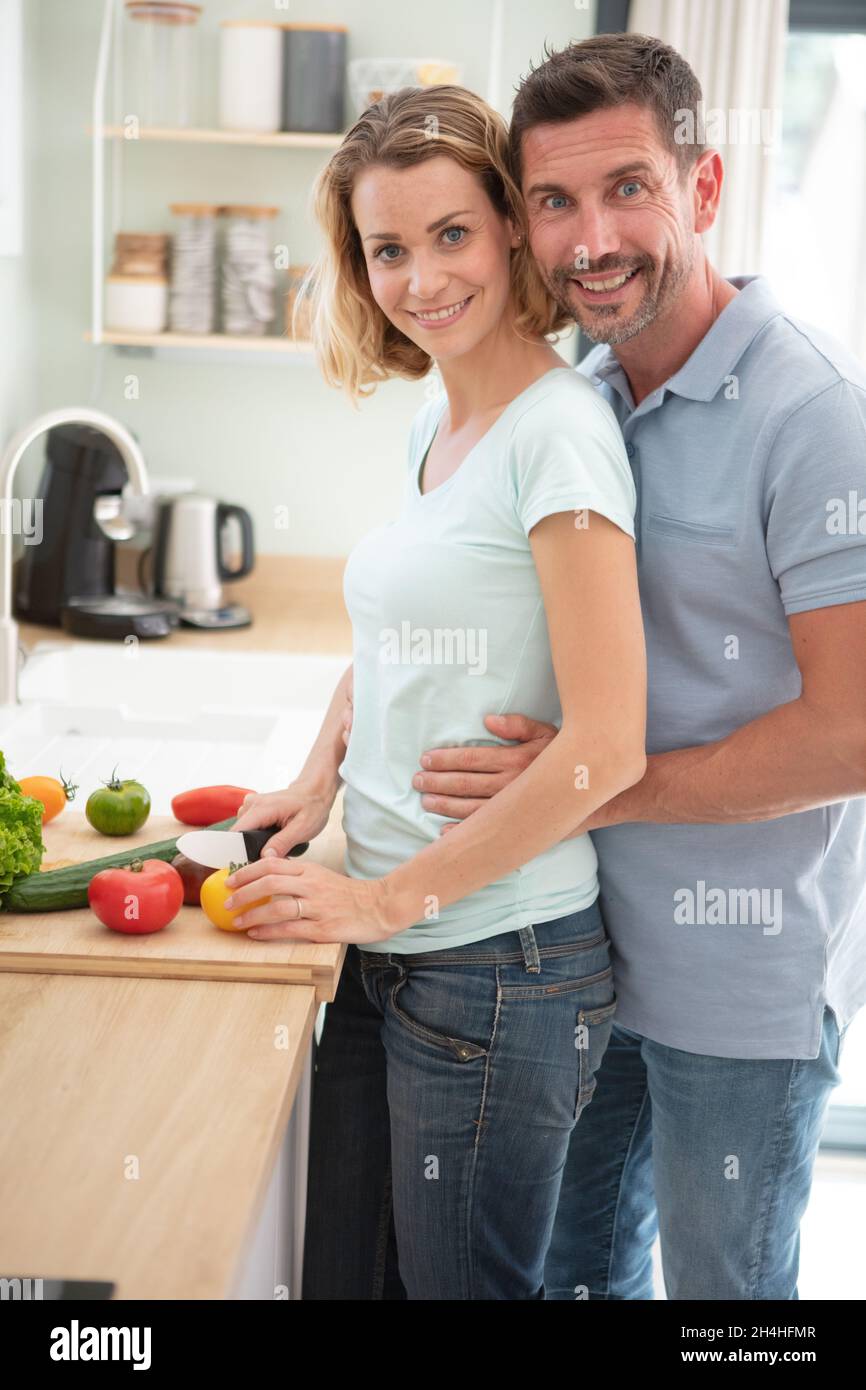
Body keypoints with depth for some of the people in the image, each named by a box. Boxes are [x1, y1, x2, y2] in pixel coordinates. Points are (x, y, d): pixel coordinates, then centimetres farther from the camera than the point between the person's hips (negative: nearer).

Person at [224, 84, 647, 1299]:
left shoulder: (558, 428, -16)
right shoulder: (432, 419, 10)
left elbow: (605, 750, -21)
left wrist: (393, 897, -15)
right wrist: (322, 774, 3)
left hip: (499, 965, -8)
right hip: (388, 946, 8)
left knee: (464, 1279, 10)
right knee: (345, 1274, 18)